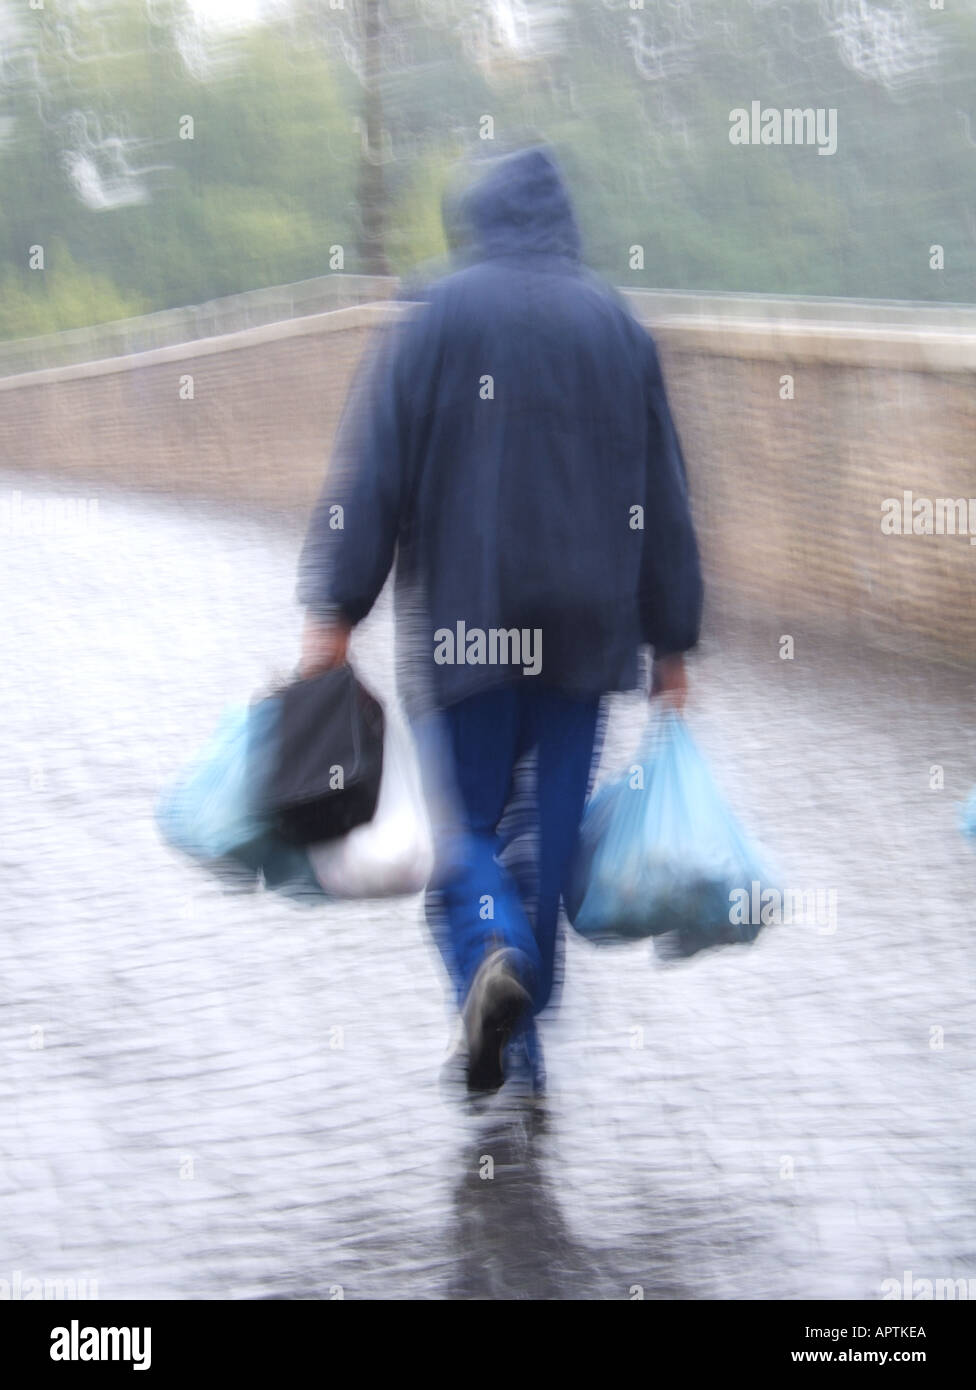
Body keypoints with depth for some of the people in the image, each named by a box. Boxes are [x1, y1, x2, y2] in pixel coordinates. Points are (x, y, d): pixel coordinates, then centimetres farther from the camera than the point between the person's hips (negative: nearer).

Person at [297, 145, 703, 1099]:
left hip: (463, 622, -2)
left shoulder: (436, 318, -2)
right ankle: (524, 1035, 12)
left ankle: (492, 950, -26)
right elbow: (664, 496, 8)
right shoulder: (619, 329, 7)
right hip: (585, 626, 2)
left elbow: (374, 471, -8)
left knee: (467, 817, 4)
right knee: (554, 820, 10)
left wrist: (335, 612, -7)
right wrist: (672, 642, 13)